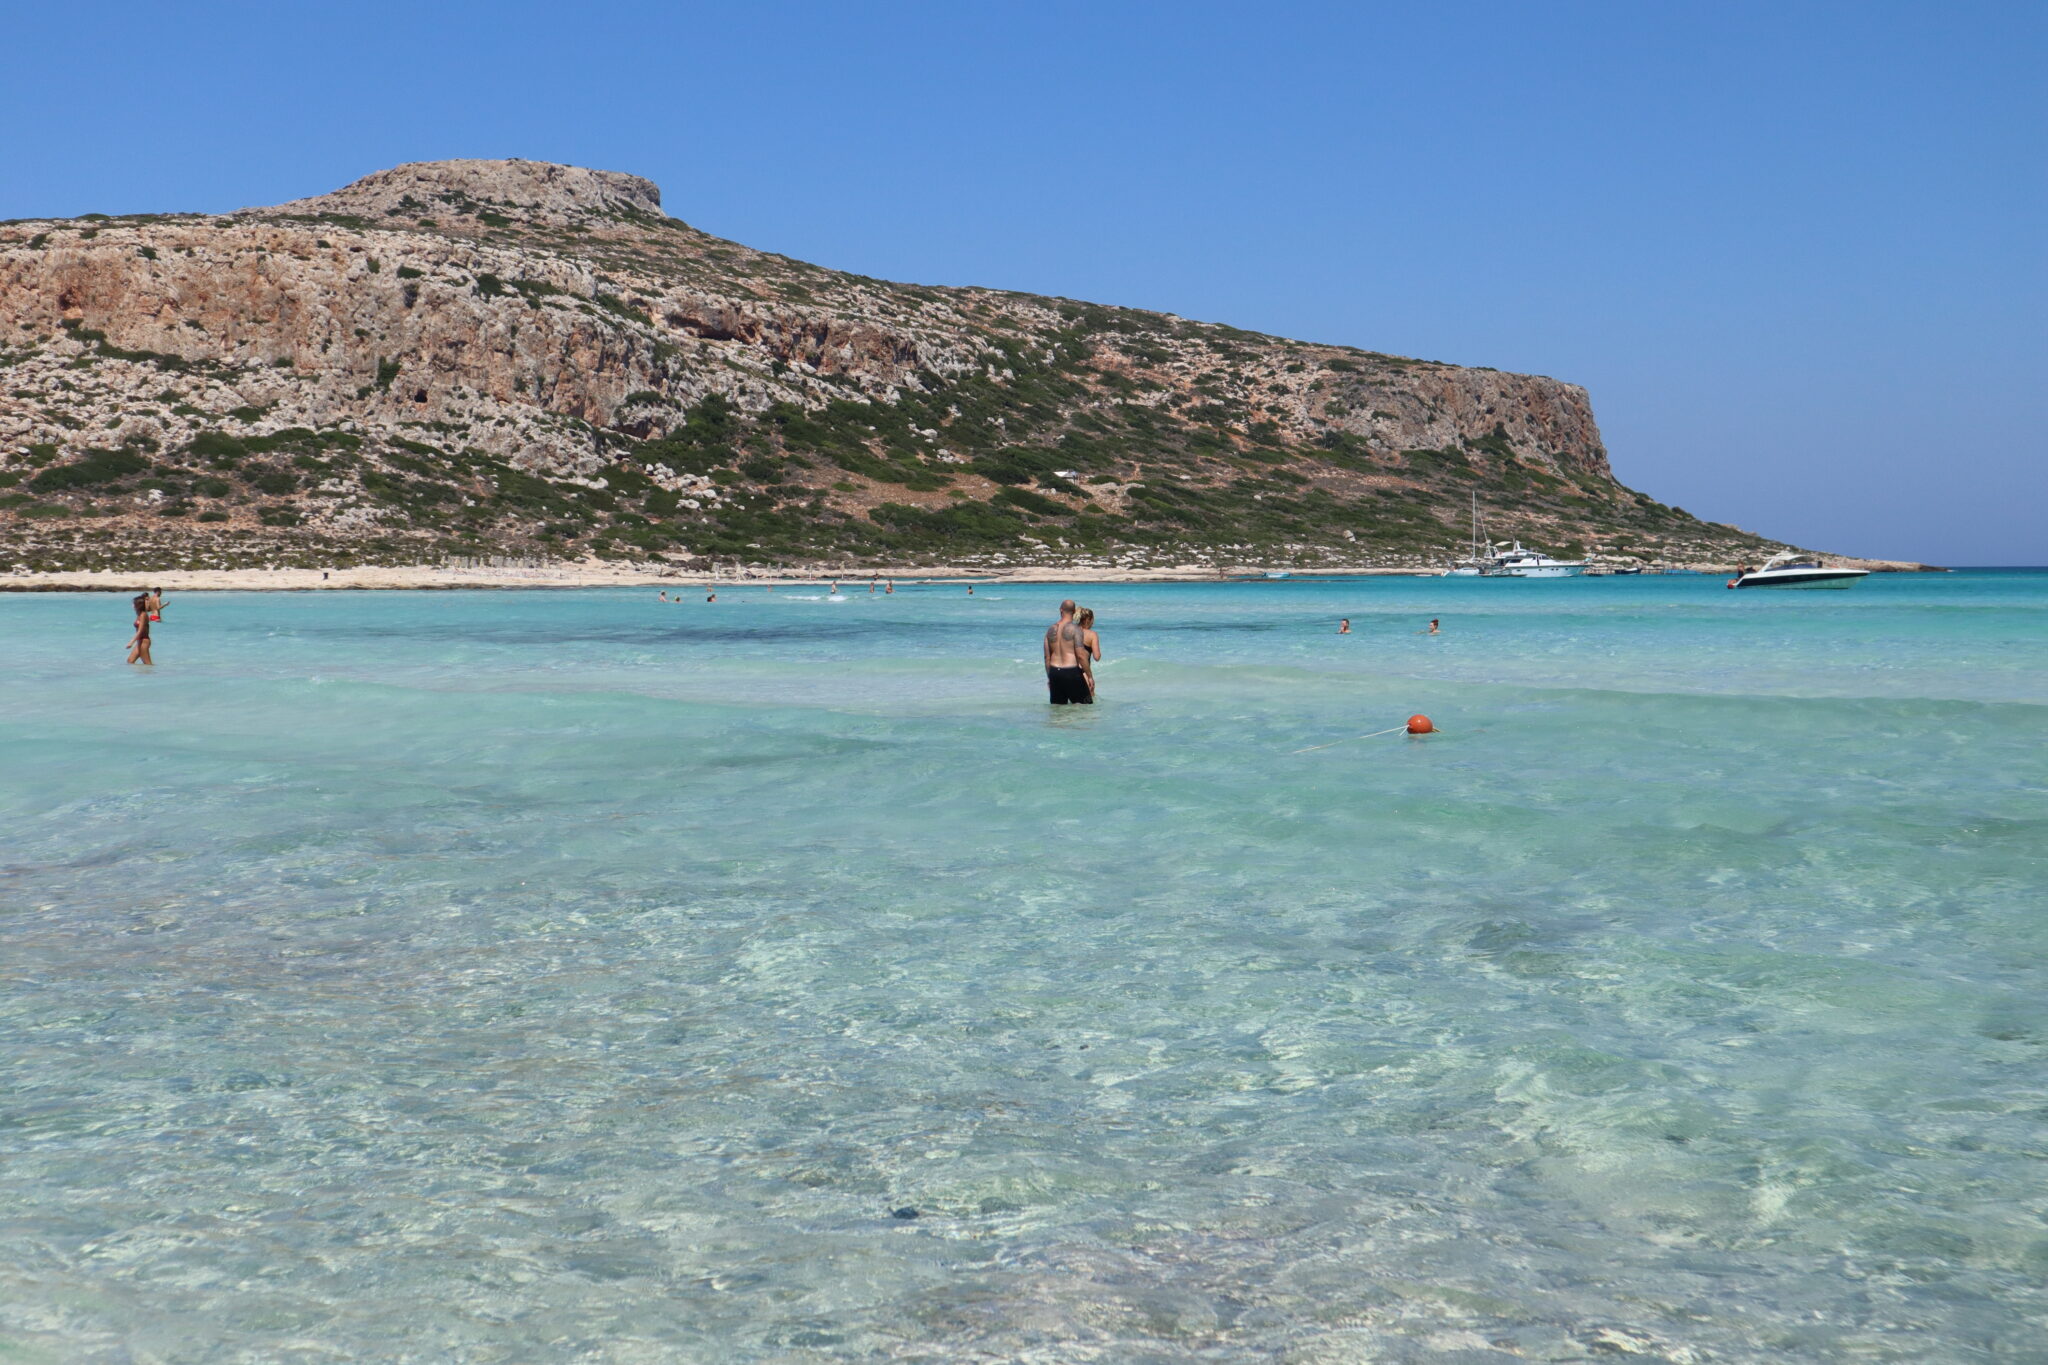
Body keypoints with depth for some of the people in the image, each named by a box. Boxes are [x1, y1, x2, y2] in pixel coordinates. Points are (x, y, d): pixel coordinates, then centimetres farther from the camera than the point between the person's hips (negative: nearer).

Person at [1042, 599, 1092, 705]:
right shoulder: (1075, 629, -9)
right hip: (1071, 671, -5)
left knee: (1057, 706, 11)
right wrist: (1089, 675, -7)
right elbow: (1080, 655, -14)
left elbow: (1047, 657, 11)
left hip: (1054, 672, 6)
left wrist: (1049, 677, 20)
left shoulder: (1051, 629, 8)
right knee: (1085, 705, 1)